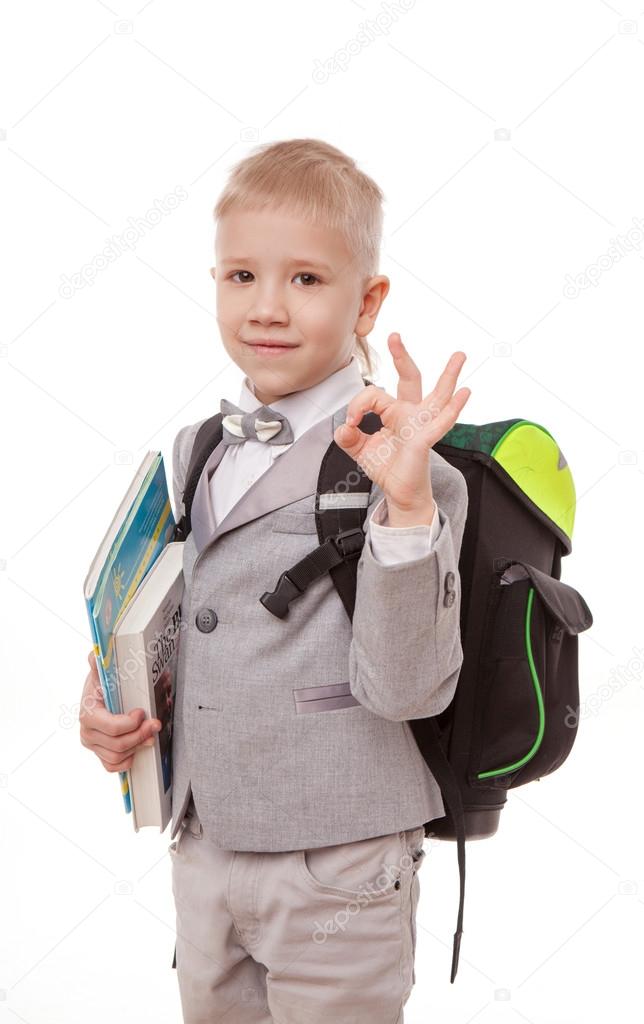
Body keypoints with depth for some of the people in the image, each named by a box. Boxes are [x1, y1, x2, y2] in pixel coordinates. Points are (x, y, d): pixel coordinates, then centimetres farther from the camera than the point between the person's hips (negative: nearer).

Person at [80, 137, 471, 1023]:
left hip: (336, 873, -6)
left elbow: (406, 690, -21)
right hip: (202, 845, 6)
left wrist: (406, 508, -30)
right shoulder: (196, 453, 4)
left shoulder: (407, 471, -15)